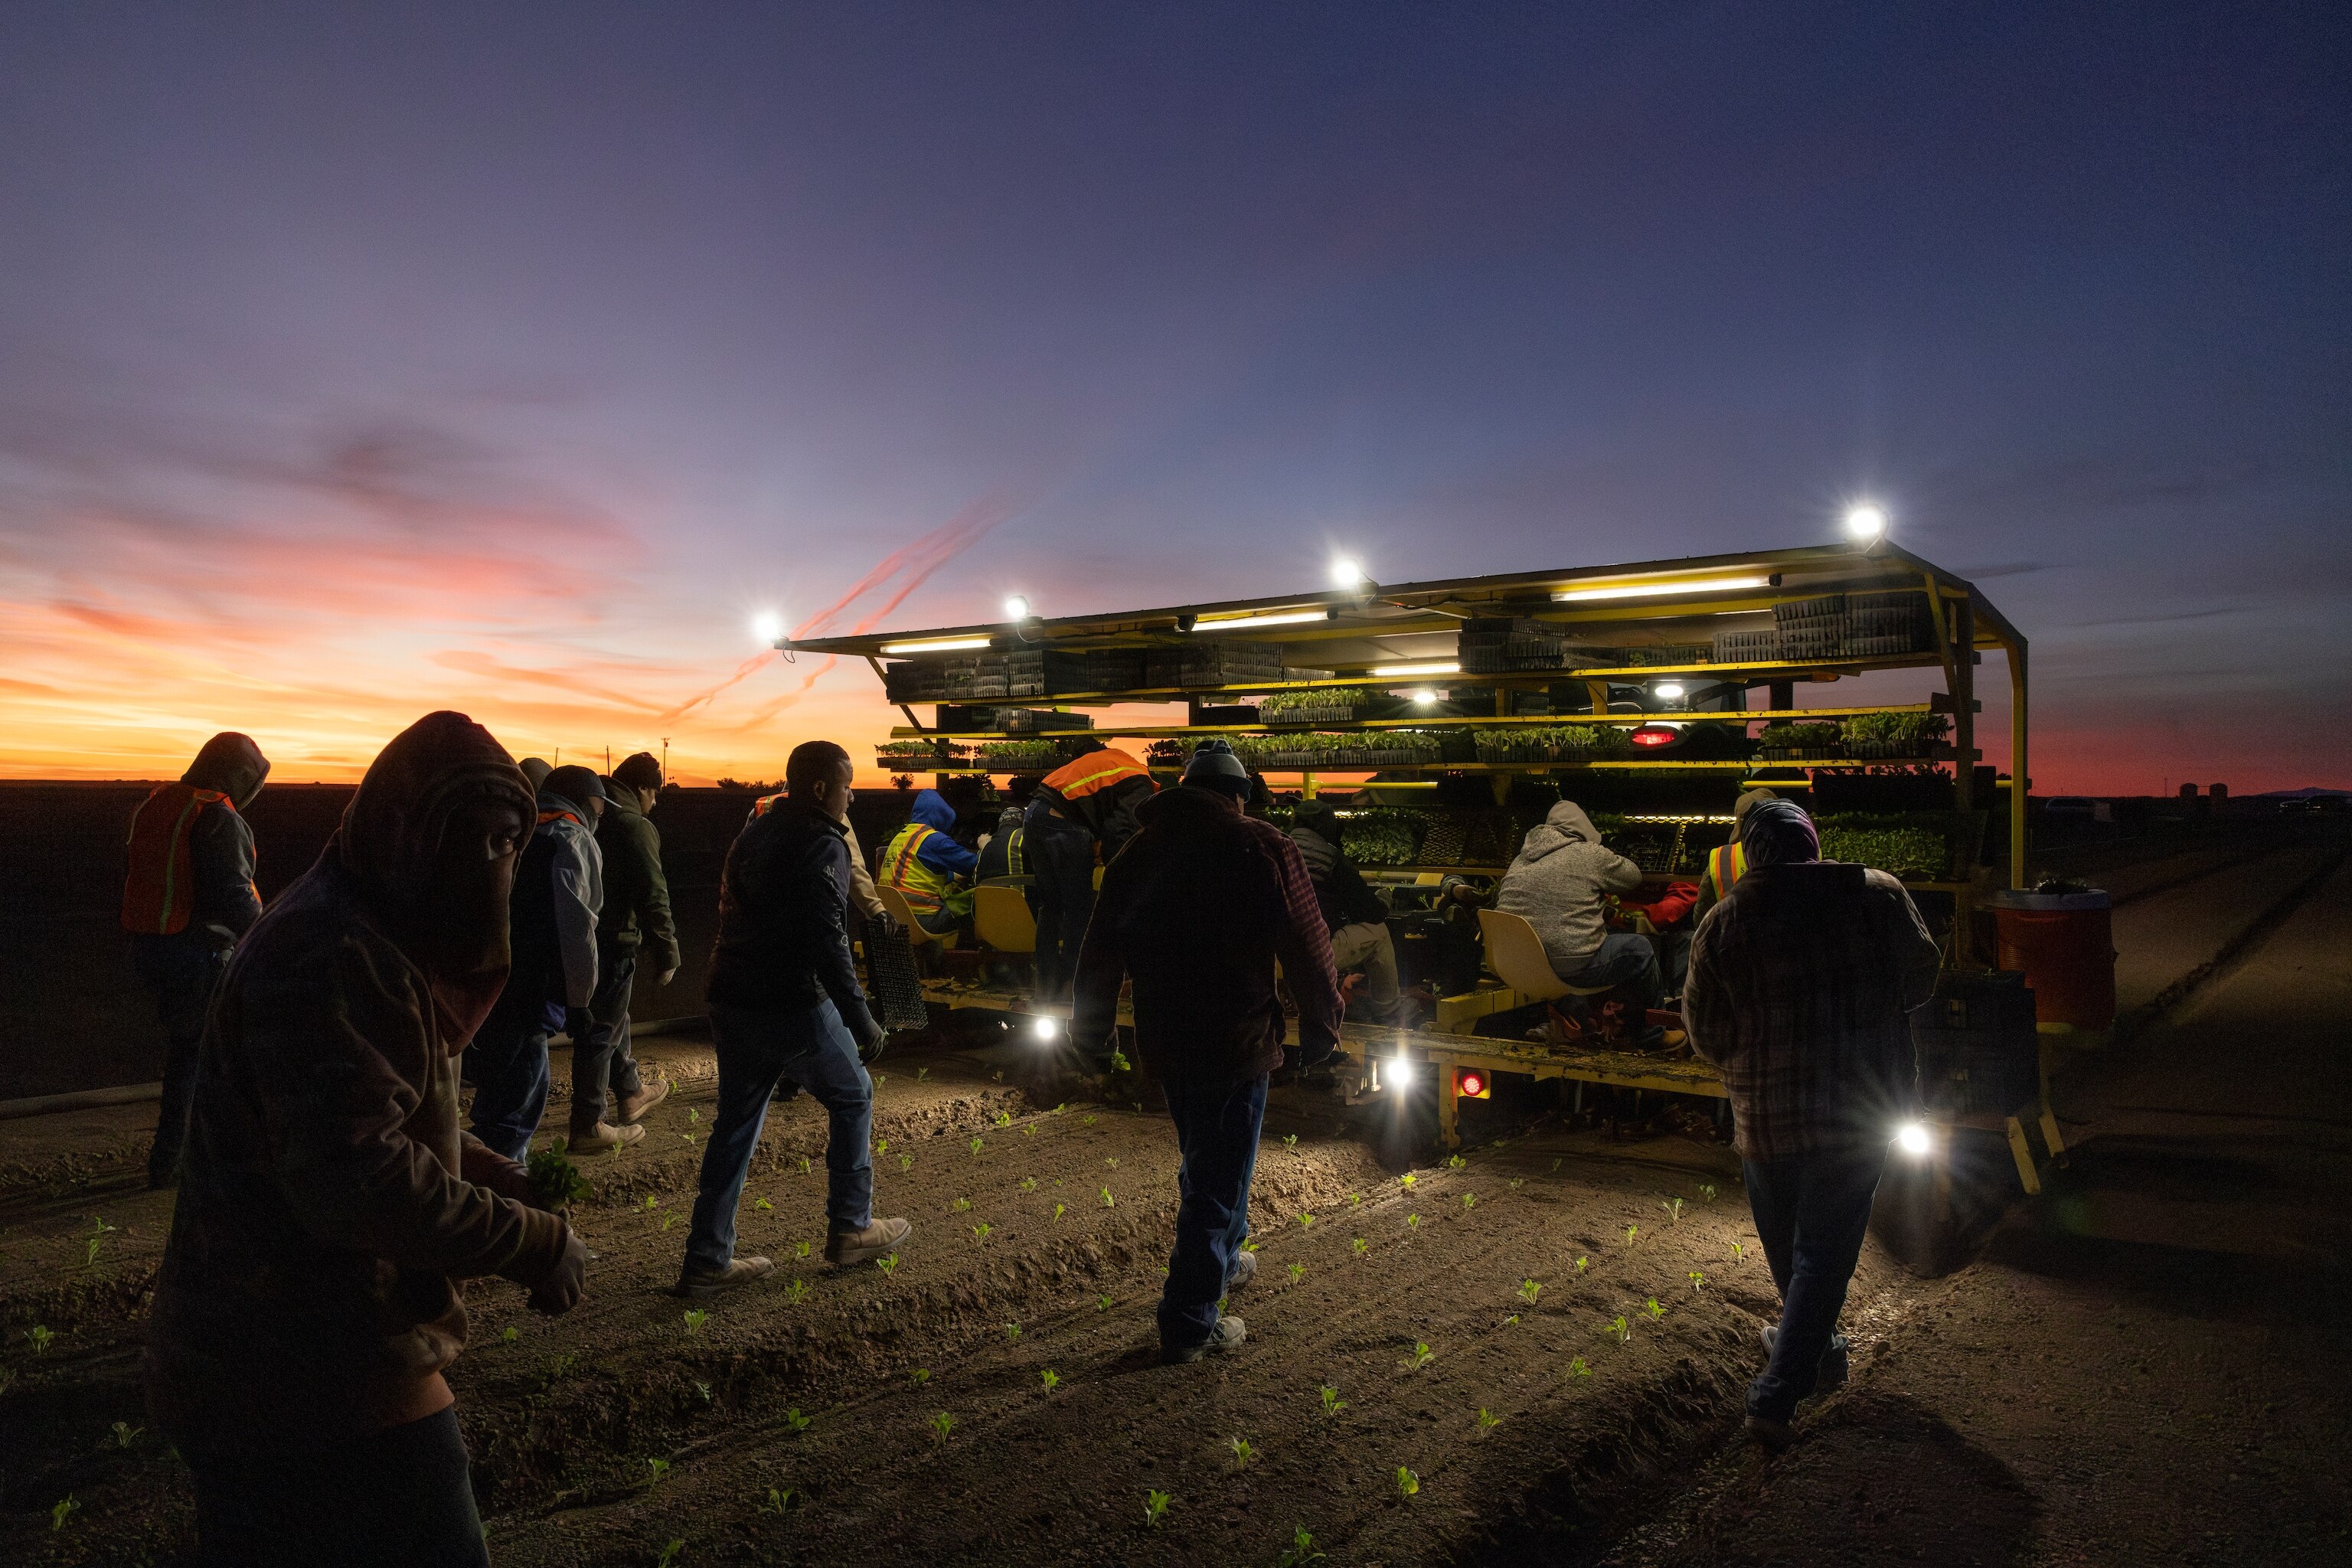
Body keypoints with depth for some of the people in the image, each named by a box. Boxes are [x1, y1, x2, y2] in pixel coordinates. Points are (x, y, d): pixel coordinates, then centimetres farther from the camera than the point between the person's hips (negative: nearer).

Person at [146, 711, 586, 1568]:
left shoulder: (373, 942, 10)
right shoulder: (330, 956, -24)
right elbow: (354, 1176, -31)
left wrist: (485, 1169, 4)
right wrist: (534, 1242, -21)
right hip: (321, 1380, -10)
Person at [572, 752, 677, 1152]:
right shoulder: (636, 828, -18)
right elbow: (653, 897, -20)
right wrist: (666, 955, -14)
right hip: (613, 943, -9)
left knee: (612, 1018, 24)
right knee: (602, 1032, 0)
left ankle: (631, 1092, 41)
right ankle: (589, 1127, 8)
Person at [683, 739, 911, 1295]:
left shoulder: (754, 832, 12)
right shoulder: (821, 846, -15)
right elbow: (826, 942, -22)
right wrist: (860, 1018, -19)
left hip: (731, 1003, 8)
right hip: (793, 1007, -8)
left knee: (736, 1124, 14)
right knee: (853, 1098, 12)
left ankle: (707, 1259, 15)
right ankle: (850, 1228, 19)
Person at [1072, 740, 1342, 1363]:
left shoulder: (1140, 849, 7)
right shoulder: (1262, 847, -9)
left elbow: (1101, 948, 12)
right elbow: (1308, 948, -12)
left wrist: (1094, 1026, 24)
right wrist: (1321, 1029, 0)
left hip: (1164, 1040, 6)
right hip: (1235, 1042, -6)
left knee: (1202, 1163, 25)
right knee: (1220, 1178, 3)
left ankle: (1222, 1260, 44)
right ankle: (1191, 1324, 8)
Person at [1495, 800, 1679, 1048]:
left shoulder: (1519, 861, 13)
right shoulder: (1590, 855, -3)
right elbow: (1634, 876, 11)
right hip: (1568, 967, -7)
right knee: (1640, 949, 15)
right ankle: (1650, 1036, 30)